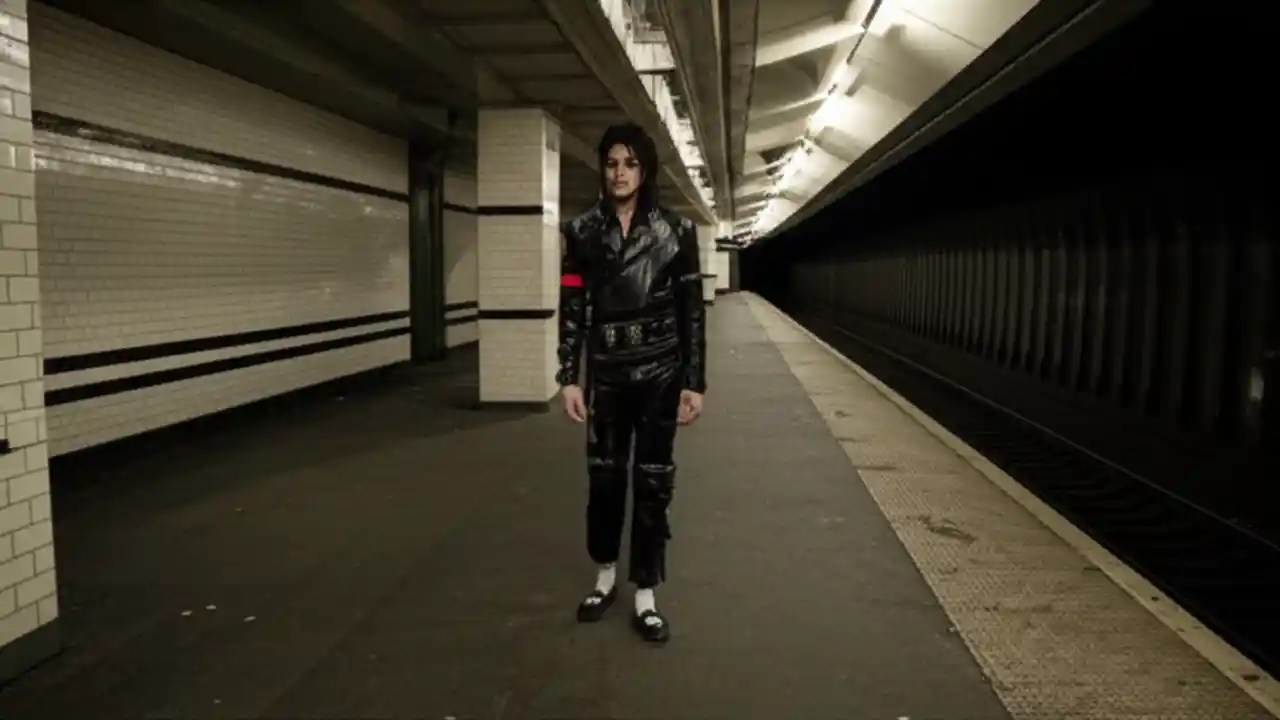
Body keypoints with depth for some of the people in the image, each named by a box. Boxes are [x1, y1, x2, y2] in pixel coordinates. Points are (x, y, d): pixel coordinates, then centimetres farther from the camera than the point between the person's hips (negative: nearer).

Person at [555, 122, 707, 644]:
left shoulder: (675, 230, -2)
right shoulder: (583, 231, 1)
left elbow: (691, 310, -2)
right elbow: (571, 308, 0)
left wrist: (695, 382, -5)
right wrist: (569, 378, -5)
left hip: (660, 372, -1)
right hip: (605, 373, 1)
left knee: (652, 482, 4)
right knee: (604, 477, 10)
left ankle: (646, 597, 16)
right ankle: (605, 578, 31)